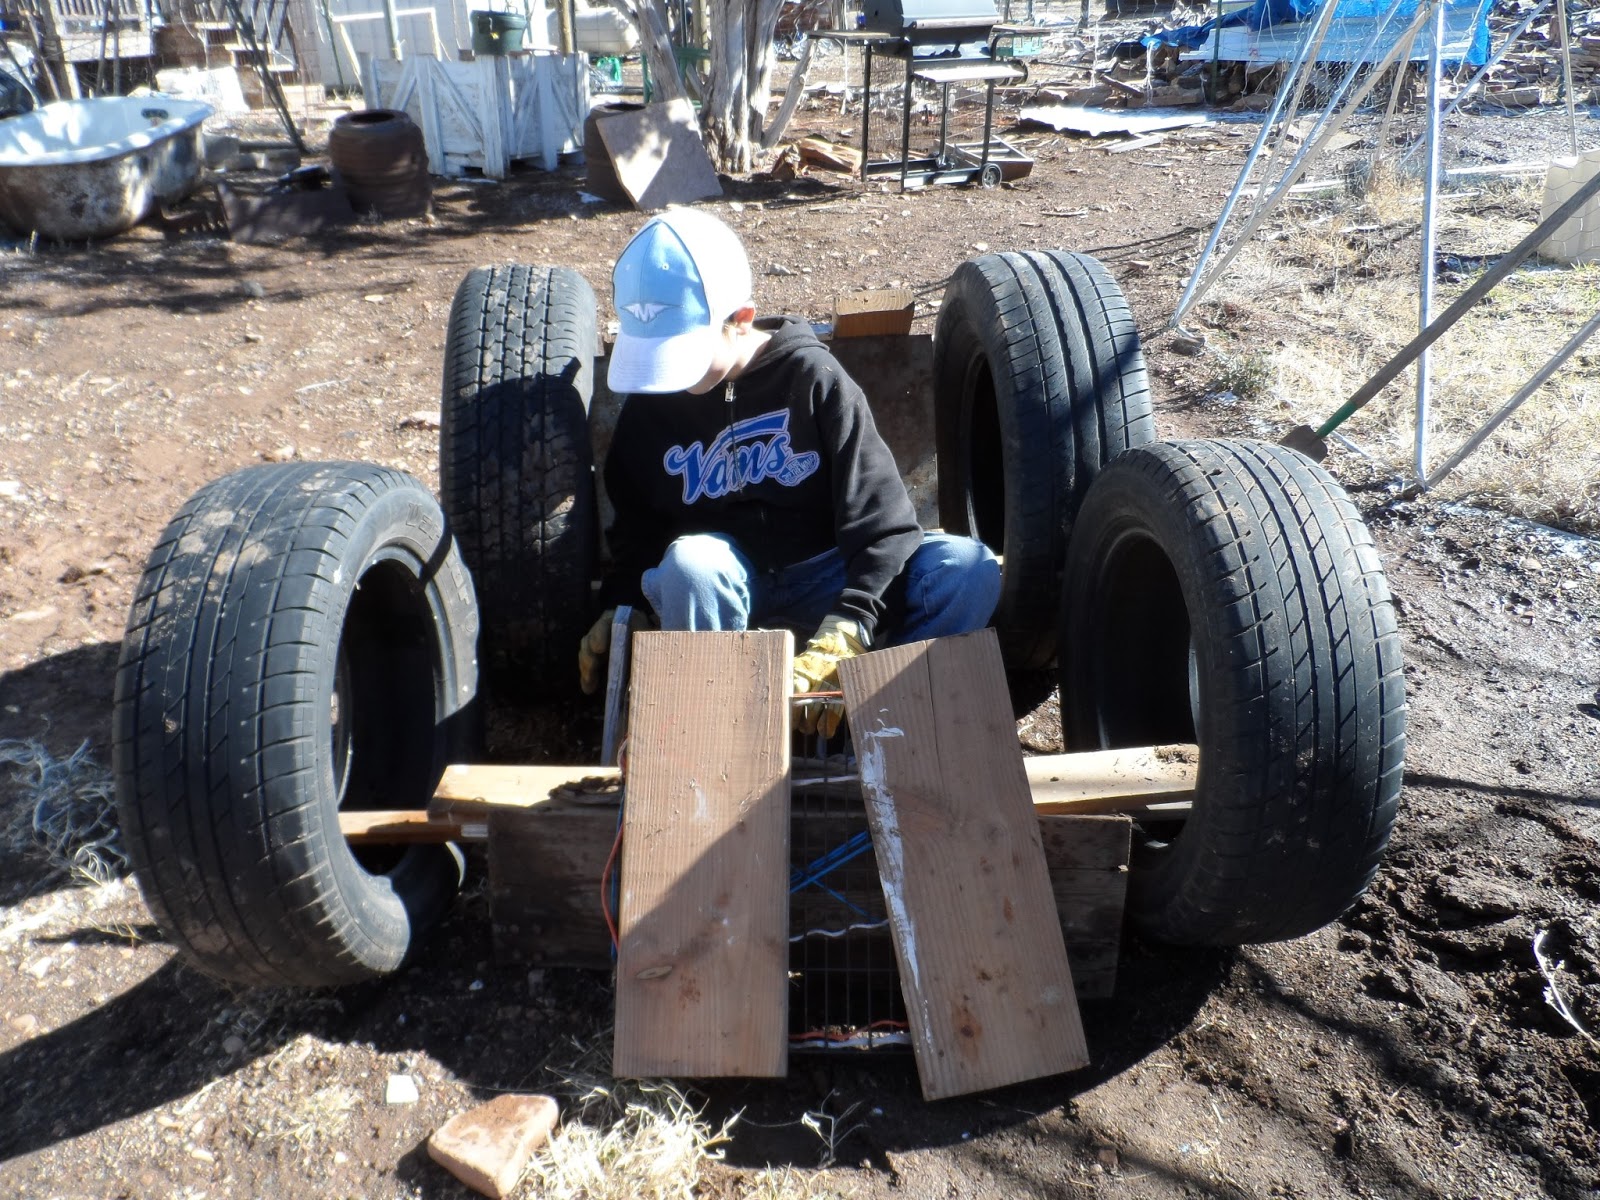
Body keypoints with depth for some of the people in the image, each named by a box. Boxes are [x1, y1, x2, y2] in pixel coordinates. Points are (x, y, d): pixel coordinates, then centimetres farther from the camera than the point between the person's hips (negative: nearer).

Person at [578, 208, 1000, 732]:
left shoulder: (812, 378, -12)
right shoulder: (648, 406, 0)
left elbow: (881, 520, -17)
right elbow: (635, 528, 13)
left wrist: (839, 640, -29)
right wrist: (619, 608, -6)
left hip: (825, 581, -1)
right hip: (723, 587, 2)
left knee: (971, 569, -27)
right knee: (689, 564, -37)